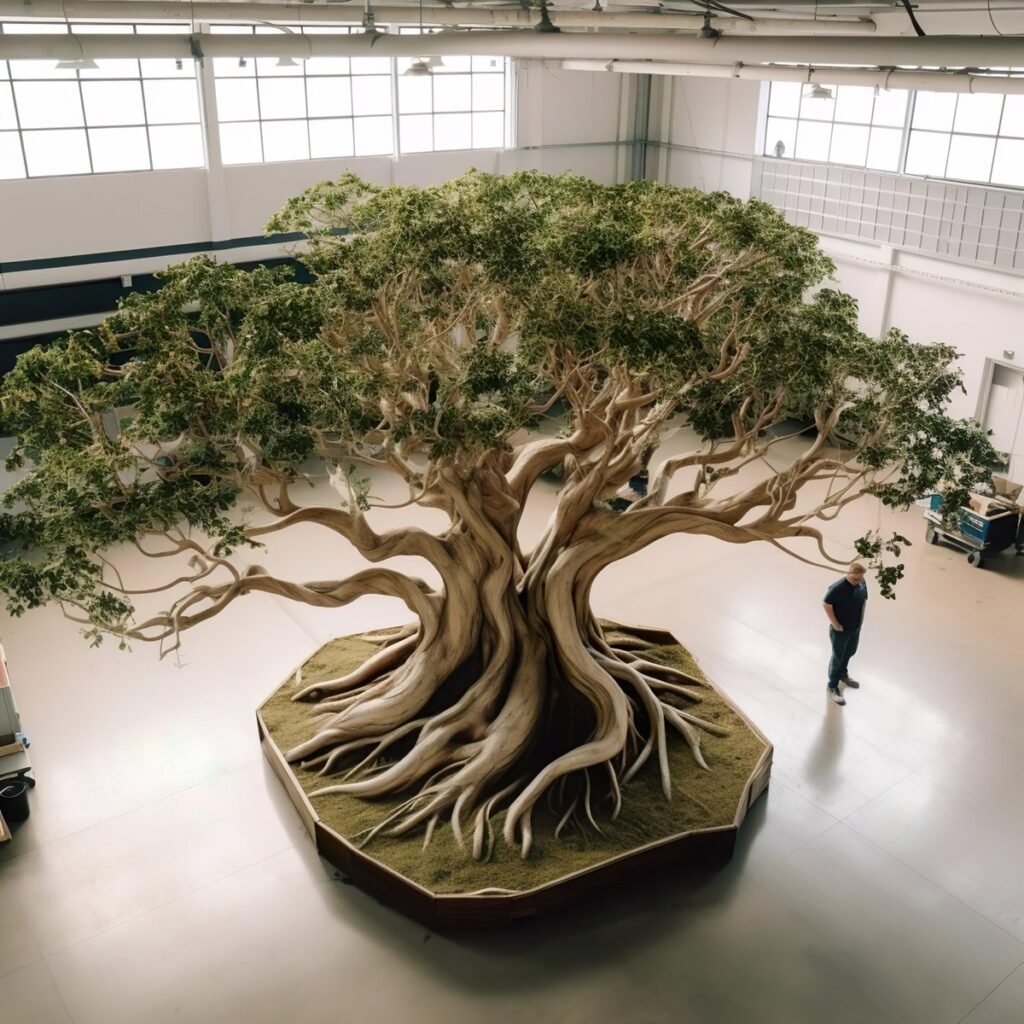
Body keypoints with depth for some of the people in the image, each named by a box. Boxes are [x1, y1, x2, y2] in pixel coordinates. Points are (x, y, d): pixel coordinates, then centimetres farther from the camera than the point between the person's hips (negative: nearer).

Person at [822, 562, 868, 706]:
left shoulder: (862, 584, -8)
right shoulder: (837, 588, -30)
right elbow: (826, 605, -23)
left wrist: (861, 618, 7)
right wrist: (835, 624, -19)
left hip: (856, 628, 7)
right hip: (841, 630, -7)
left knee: (850, 652, 26)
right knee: (837, 658, 7)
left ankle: (842, 674, 52)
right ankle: (833, 687, 21)